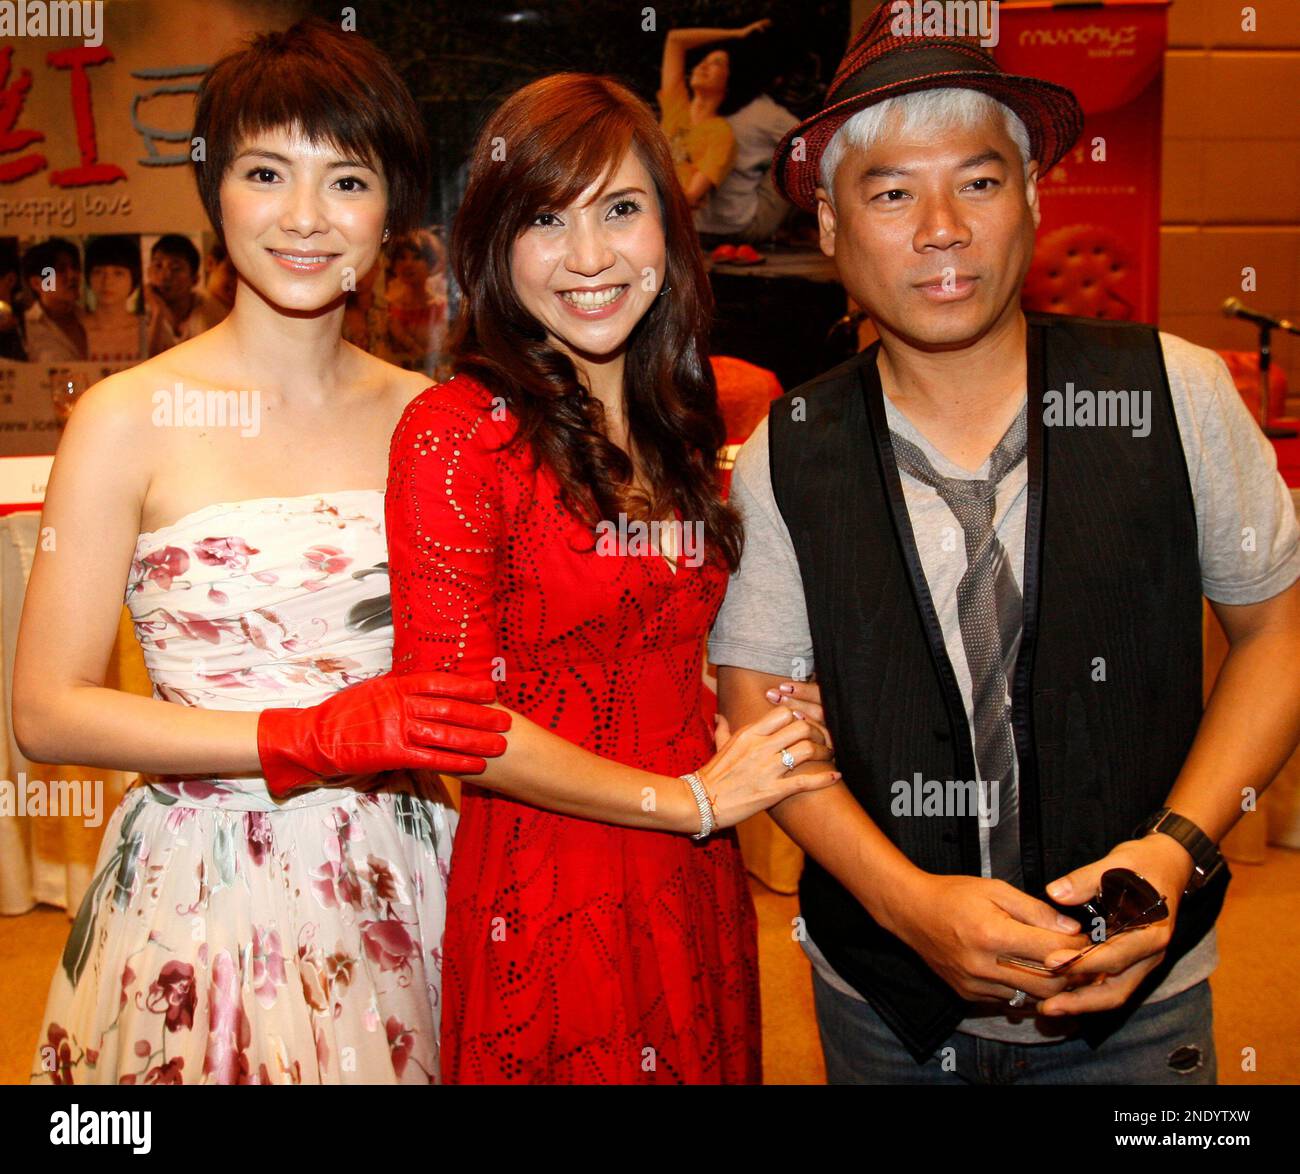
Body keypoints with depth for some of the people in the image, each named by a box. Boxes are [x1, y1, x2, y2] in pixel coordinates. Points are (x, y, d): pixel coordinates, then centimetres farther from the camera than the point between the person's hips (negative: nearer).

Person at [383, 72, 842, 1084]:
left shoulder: (686, 427, 7)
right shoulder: (457, 432, -13)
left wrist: (760, 726, -3)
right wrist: (689, 798, -12)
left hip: (696, 890, 6)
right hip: (546, 904, -6)